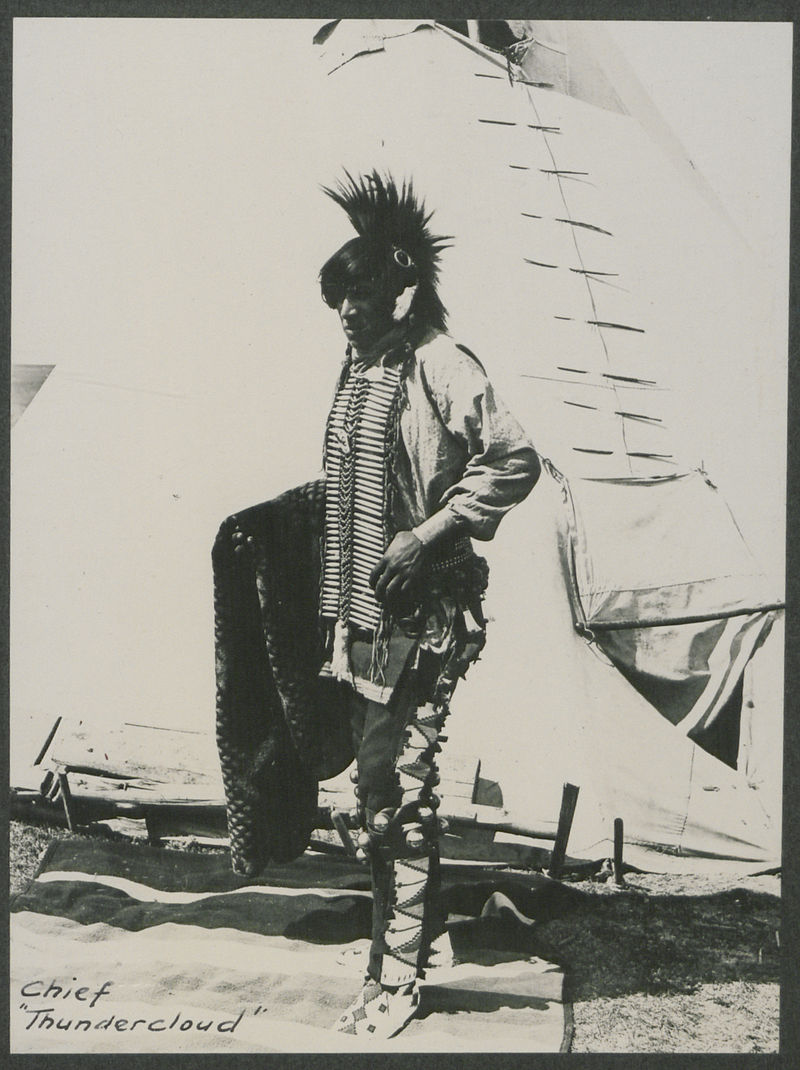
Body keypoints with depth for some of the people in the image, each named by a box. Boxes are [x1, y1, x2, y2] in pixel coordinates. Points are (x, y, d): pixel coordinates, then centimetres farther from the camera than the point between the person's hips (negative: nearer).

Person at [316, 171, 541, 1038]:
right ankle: (422, 923, 36)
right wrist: (335, 609, 17)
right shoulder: (359, 368, 11)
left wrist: (429, 534, -21)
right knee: (378, 786, 16)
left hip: (421, 617, -8)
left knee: (395, 789, -3)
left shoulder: (440, 366, -13)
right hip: (362, 616, 8)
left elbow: (516, 461, -19)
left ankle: (397, 975, 11)